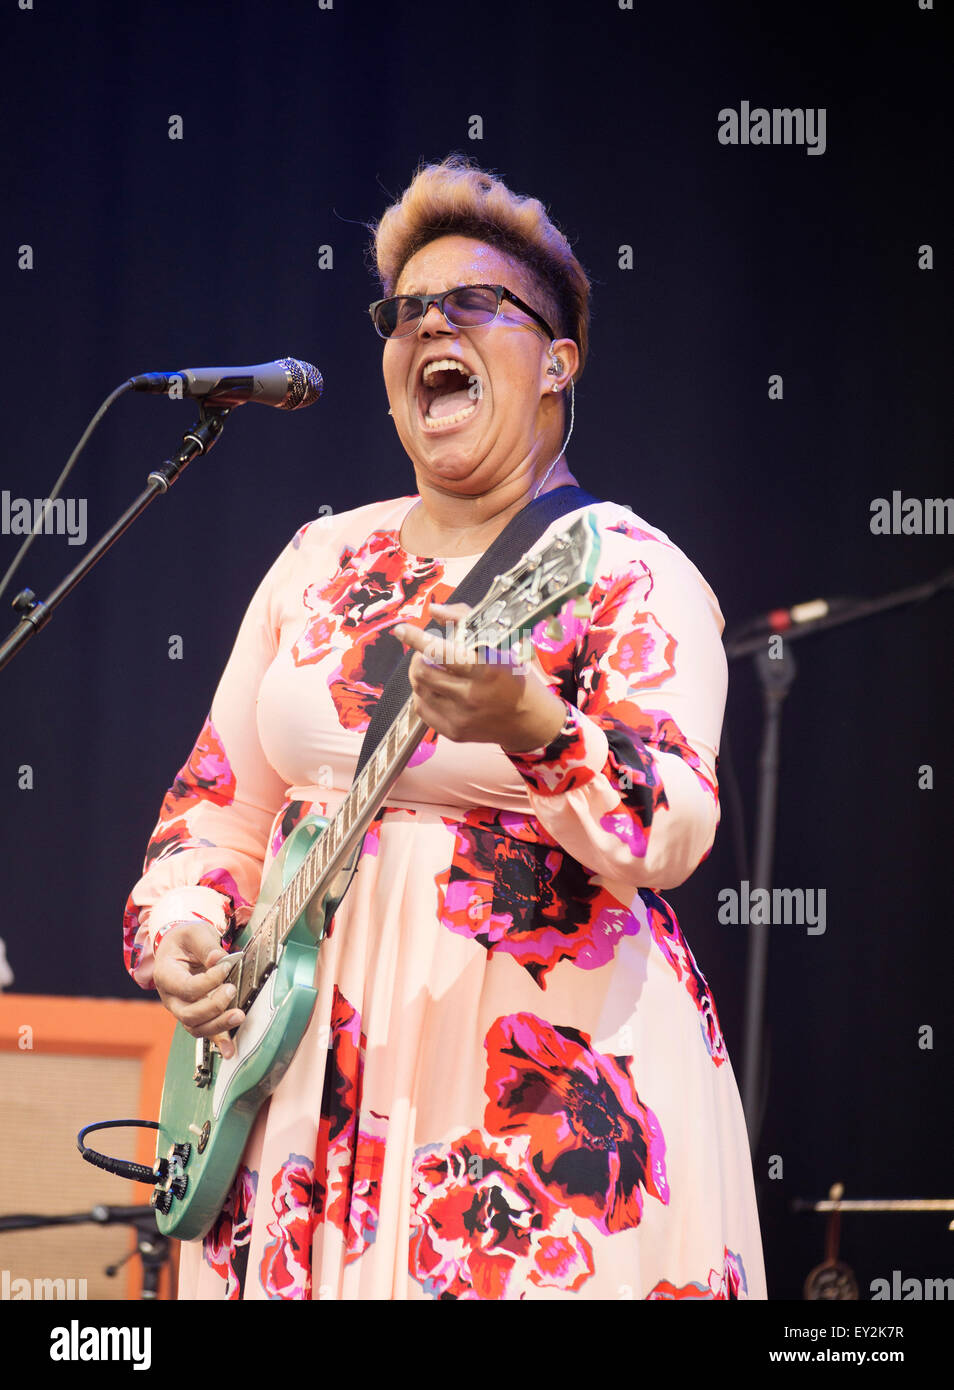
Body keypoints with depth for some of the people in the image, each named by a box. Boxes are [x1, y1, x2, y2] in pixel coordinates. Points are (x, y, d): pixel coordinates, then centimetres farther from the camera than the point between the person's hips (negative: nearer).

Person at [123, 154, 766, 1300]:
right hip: (309, 1069, 5)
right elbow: (221, 805, 19)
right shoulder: (320, 562, 13)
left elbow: (672, 834, -19)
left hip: (555, 1088, -5)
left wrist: (531, 726, -37)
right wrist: (175, 930, -1)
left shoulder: (628, 572, -4)